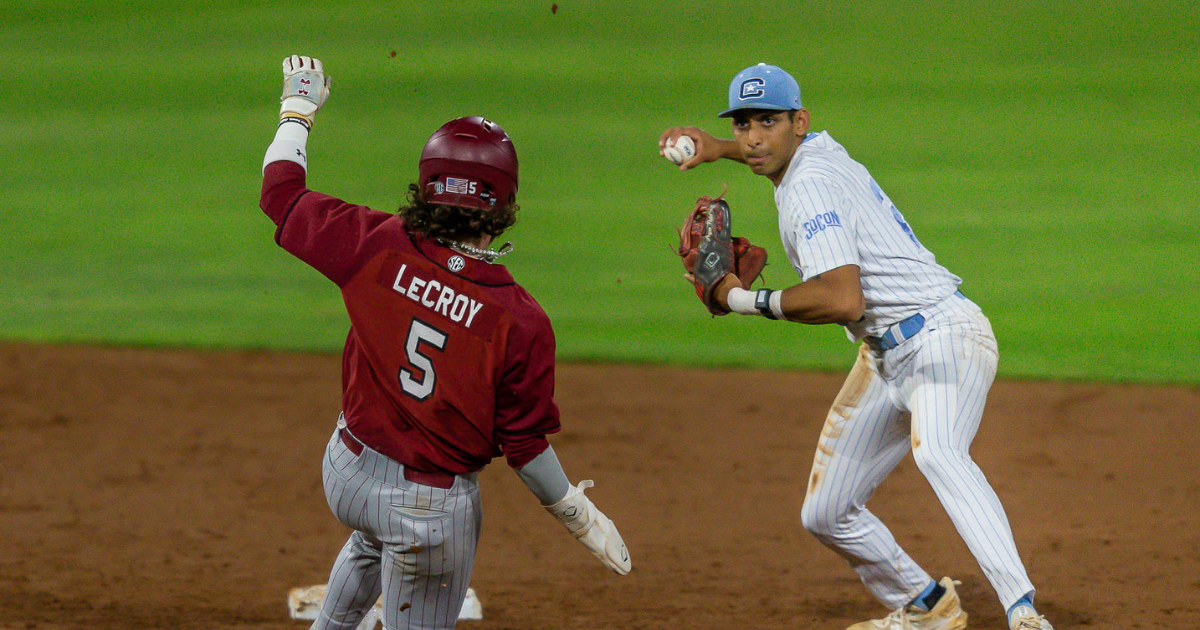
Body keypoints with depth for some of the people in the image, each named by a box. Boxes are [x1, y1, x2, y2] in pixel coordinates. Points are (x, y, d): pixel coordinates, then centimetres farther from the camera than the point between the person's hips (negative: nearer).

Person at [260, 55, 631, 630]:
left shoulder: (378, 250, -16)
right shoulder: (520, 322, -23)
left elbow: (281, 193, -2)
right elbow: (524, 443, -15)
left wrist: (298, 107, 15)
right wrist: (576, 513, 1)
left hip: (346, 474, 4)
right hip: (433, 506, -4)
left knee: (374, 539, 39)